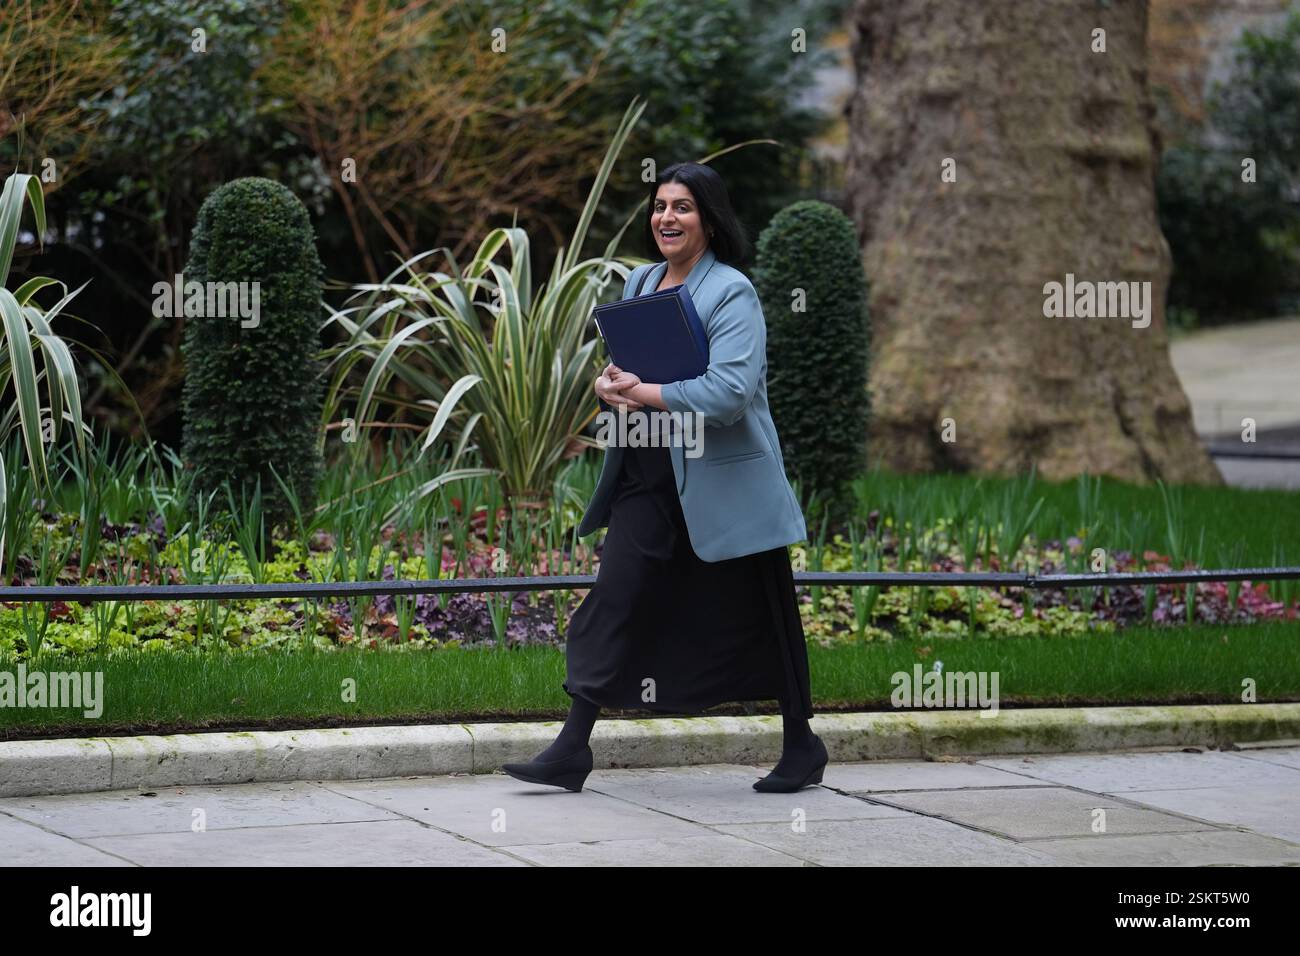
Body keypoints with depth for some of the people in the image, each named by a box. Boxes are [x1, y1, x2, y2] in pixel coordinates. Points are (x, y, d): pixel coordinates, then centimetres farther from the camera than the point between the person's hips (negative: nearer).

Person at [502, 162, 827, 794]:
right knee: (613, 600, -3)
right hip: (649, 476, 6)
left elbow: (730, 392, -23)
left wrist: (645, 393, -21)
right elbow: (627, 363, 22)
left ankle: (801, 747, 22)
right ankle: (572, 749, -1)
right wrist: (611, 384, -2)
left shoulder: (731, 293, -12)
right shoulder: (640, 283, 11)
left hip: (725, 482, -6)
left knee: (761, 619, 6)